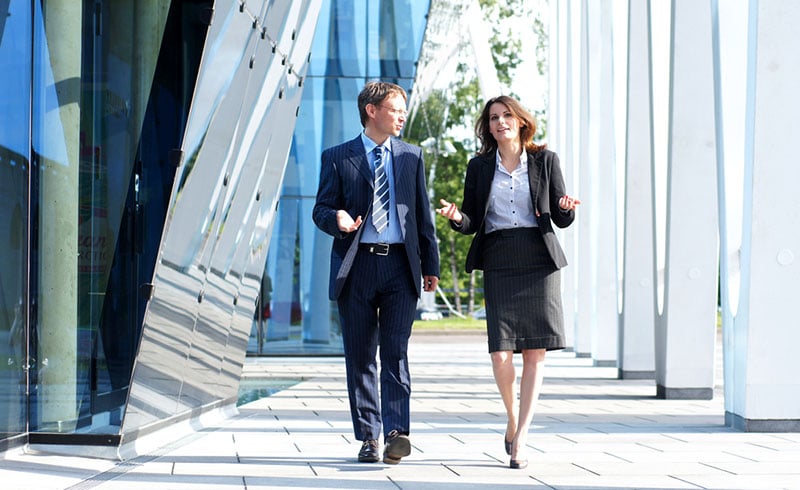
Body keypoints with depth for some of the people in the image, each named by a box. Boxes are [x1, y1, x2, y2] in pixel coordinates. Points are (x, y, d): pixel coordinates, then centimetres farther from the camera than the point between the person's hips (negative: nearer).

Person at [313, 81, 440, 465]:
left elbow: (422, 213, 16)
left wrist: (430, 264, 11)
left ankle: (396, 433, -17)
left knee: (395, 352, -10)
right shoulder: (337, 157, 7)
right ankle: (367, 438, 10)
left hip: (400, 264, 1)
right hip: (357, 265, -1)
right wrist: (337, 218, -19)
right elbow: (321, 209, 5)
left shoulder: (411, 156, 15)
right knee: (360, 357, 3)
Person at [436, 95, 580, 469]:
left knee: (535, 351, -5)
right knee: (500, 354, -9)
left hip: (539, 260, 0)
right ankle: (512, 420, 18)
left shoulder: (545, 160, 8)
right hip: (498, 263, 0)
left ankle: (521, 438, 0)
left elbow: (561, 219, 8)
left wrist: (567, 208, -15)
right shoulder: (479, 167, 10)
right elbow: (472, 224, 10)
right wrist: (457, 218, -12)